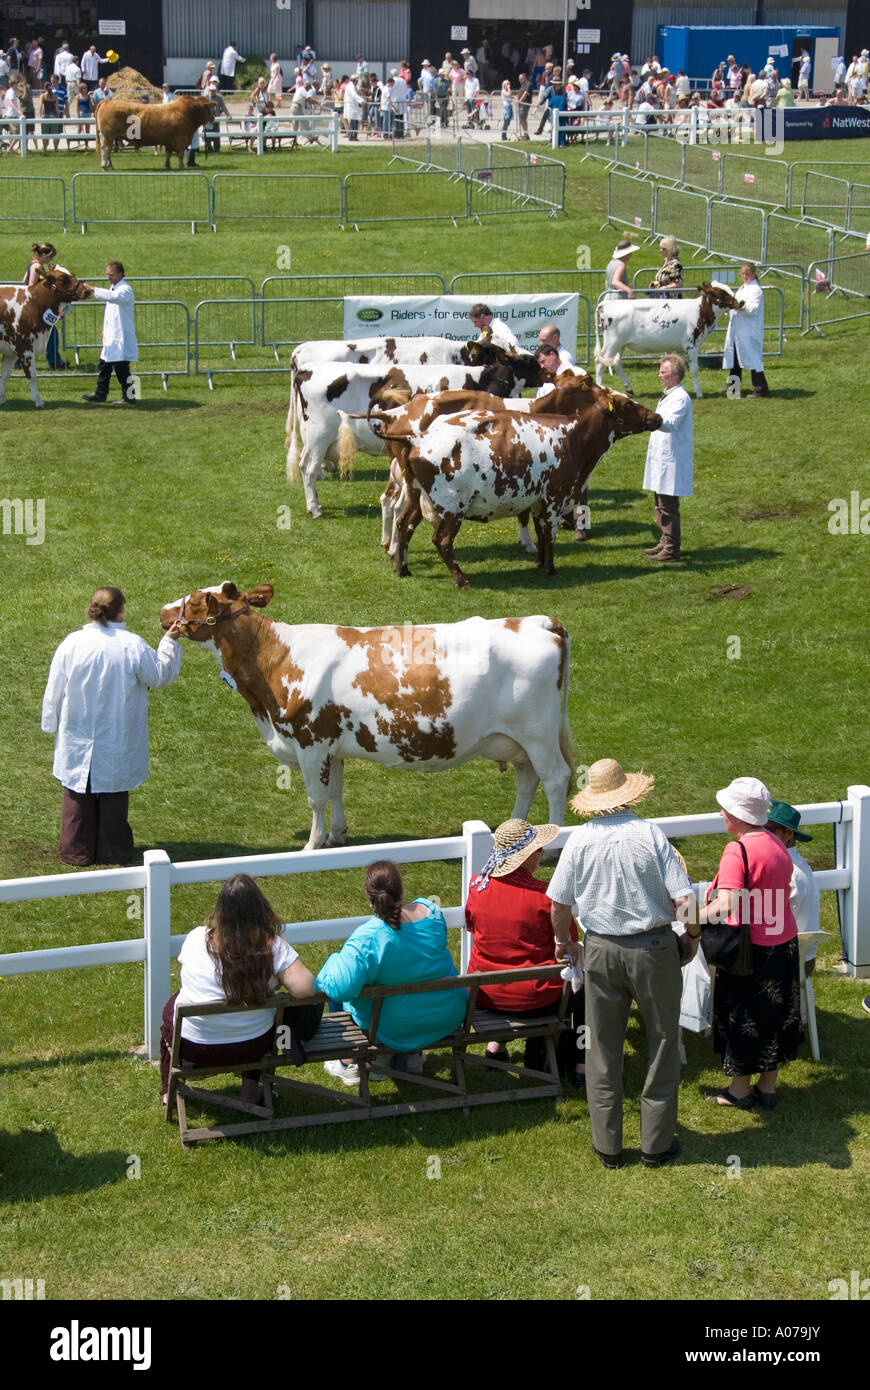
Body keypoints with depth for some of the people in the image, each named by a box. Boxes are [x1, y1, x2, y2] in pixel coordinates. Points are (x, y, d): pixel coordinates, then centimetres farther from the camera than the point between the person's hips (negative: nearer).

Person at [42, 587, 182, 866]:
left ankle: (76, 851, 19)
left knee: (78, 795, 13)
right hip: (118, 745, -1)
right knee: (114, 795, 12)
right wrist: (169, 643, 10)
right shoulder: (133, 646, -14)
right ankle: (112, 851, 20)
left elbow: (54, 690, -1)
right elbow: (160, 676, -1)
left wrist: (51, 724, 13)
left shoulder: (72, 644, -10)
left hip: (77, 742, 1)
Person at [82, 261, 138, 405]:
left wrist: (94, 290, -39)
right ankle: (100, 393, 26)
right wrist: (105, 329, 22)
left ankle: (129, 397, 0)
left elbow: (114, 297, -38)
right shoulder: (113, 288, 15)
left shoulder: (125, 289, -16)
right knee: (105, 365, 16)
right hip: (110, 336, 10)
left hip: (121, 337, -10)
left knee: (121, 368, -7)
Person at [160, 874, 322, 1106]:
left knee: (173, 1004, 34)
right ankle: (251, 1090, 37)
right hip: (253, 1047, 0)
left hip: (192, 1048, 0)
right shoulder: (271, 945, -20)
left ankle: (170, 1091, 45)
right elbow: (304, 988, -26)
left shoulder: (196, 938, -15)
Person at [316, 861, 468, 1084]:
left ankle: (350, 1064, 35)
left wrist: (335, 961, -12)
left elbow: (339, 987, -33)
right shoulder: (431, 912, -13)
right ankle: (413, 1053, 41)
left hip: (396, 1029, -4)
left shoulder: (366, 939, -30)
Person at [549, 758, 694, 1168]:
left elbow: (558, 904, 1)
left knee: (603, 1049, 13)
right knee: (662, 1044, 13)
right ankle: (656, 1144, 18)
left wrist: (563, 943, 20)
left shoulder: (580, 840, -5)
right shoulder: (650, 834, -12)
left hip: (600, 950, 2)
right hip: (653, 947, -2)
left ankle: (607, 1145, 20)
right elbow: (684, 900, -14)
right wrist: (692, 936, 5)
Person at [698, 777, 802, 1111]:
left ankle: (739, 1090, 21)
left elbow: (726, 905, -31)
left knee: (742, 1018, 8)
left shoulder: (738, 851, -21)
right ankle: (768, 1088, 26)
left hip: (750, 947, -8)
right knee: (775, 1015, 16)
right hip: (784, 942, 8)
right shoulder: (777, 845, 4)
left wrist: (693, 919, -20)